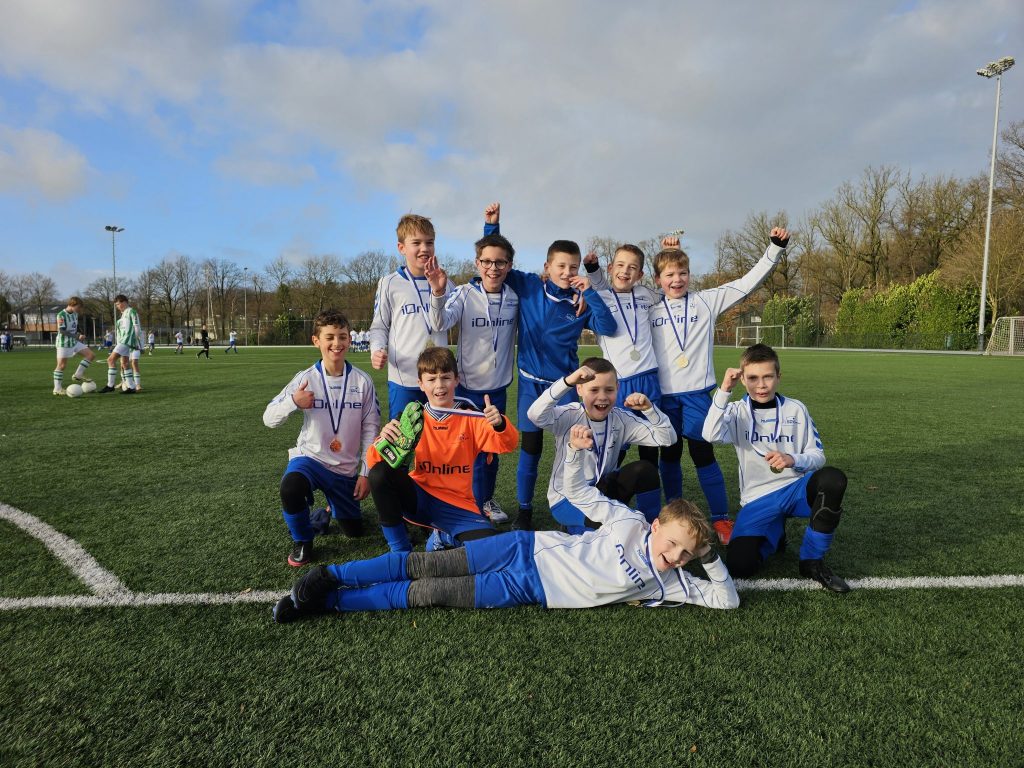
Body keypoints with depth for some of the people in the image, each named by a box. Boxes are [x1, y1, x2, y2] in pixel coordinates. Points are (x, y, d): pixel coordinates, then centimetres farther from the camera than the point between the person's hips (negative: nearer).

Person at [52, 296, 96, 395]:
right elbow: (62, 331, -23)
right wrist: (77, 336, -29)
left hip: (74, 342, 7)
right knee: (61, 365, -4)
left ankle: (78, 375, 6)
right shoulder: (61, 315, -16)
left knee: (91, 355, -3)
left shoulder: (75, 314, 7)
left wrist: (80, 337, 17)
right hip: (63, 343, -7)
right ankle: (57, 388, 5)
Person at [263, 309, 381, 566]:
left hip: (347, 469, 2)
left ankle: (333, 509, 46)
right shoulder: (305, 378, -9)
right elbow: (269, 419, -5)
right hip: (309, 457, -2)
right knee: (290, 488, -36)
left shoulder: (362, 381, -8)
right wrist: (293, 402, -26)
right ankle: (302, 541, -5)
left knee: (354, 531, 9)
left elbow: (370, 429, -2)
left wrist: (366, 473, -3)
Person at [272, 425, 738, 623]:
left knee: (427, 594, -4)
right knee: (426, 565, -6)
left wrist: (711, 558, -13)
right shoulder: (630, 521, -3)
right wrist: (577, 452, -13)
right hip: (531, 548, 0)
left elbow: (726, 599, 1)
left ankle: (325, 602, 3)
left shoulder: (670, 583, -1)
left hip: (533, 592, 0)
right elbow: (579, 494, 3)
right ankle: (328, 576, 8)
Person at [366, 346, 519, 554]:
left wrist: (499, 424, -37)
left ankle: (444, 536, 10)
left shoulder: (470, 418, -1)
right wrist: (384, 440, -29)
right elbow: (374, 462, -7)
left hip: (457, 505, 0)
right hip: (419, 498, 0)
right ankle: (399, 549, -9)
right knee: (379, 473, -26)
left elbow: (506, 445, -14)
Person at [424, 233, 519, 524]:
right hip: (468, 384, -3)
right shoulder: (465, 294, -12)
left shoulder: (515, 297, -2)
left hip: (498, 386, 3)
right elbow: (441, 323, -25)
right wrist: (438, 293, -45)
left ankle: (485, 500, 34)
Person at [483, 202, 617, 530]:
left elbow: (607, 326, -15)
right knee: (530, 447, 5)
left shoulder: (579, 302, -3)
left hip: (564, 383, 1)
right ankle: (524, 510, 20)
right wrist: (492, 226, -5)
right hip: (530, 381, 0)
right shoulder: (528, 286, -3)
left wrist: (588, 291, -18)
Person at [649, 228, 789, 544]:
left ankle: (721, 518, 11)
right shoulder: (650, 310, 8)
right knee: (669, 454, 12)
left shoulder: (706, 301, 3)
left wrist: (775, 248, -5)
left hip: (696, 391, -2)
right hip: (663, 393, 3)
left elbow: (747, 283, 0)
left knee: (703, 453, -1)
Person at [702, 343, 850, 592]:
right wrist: (724, 390, -24)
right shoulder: (737, 412, 1)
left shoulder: (796, 409, 5)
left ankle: (812, 561, -13)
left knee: (833, 479, -34)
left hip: (795, 489, 1)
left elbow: (818, 456, 4)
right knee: (739, 565, -22)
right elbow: (710, 436, -21)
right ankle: (774, 534, 15)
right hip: (757, 499, -1)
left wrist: (792, 460, -18)